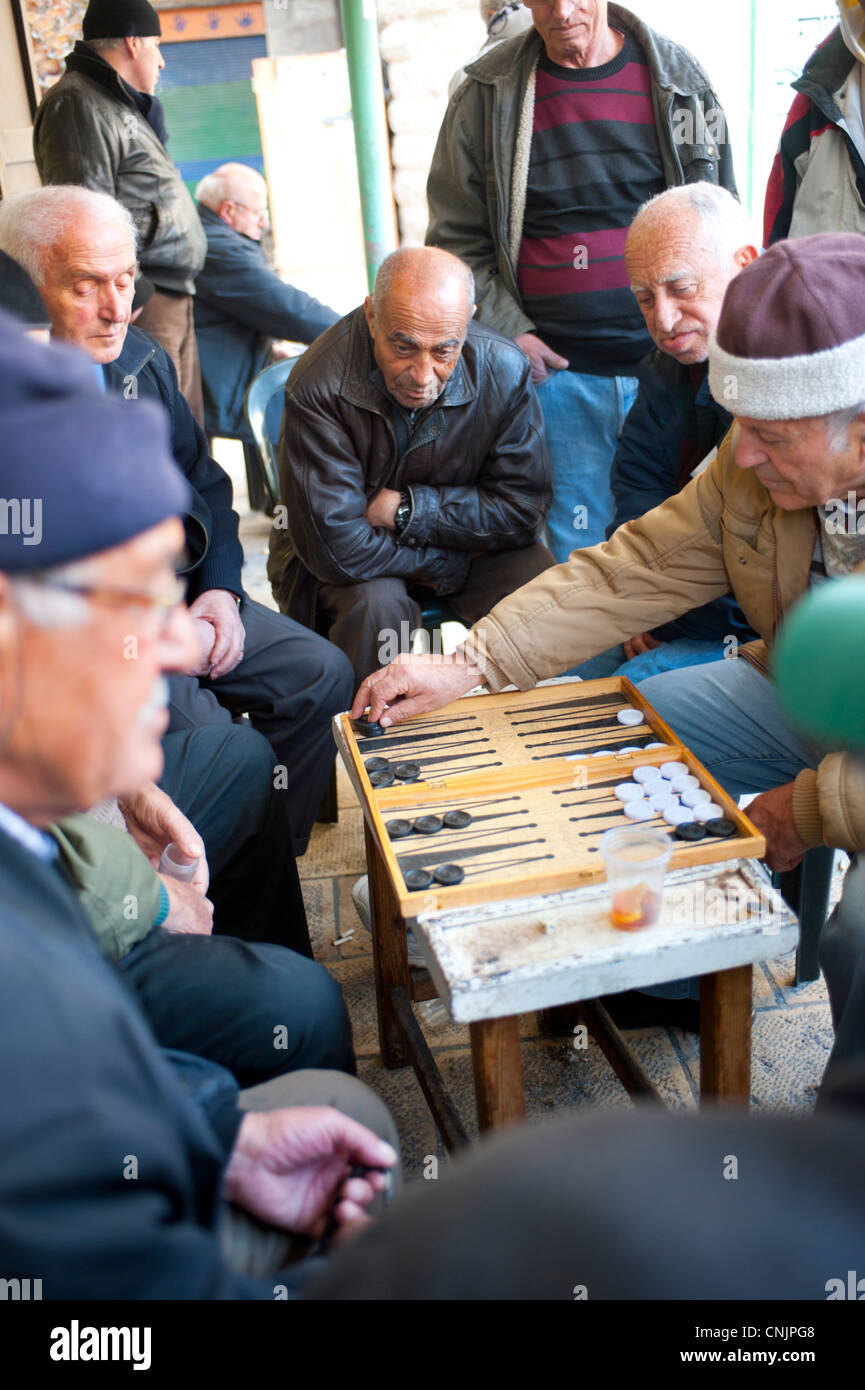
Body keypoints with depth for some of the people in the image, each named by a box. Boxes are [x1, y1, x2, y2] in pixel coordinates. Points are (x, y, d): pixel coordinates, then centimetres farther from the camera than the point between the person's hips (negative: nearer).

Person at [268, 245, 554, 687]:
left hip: (463, 533, 3)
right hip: (362, 565, -2)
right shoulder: (318, 387, -28)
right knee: (377, 602, -33)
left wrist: (406, 509, -20)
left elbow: (523, 508, -13)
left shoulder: (504, 370, -18)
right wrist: (450, 566, -20)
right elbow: (337, 548, -28)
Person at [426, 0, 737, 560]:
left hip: (670, 363, 2)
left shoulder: (678, 74, 7)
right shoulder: (486, 95, 3)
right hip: (557, 369, -1)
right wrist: (509, 332, -6)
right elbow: (456, 239, 7)